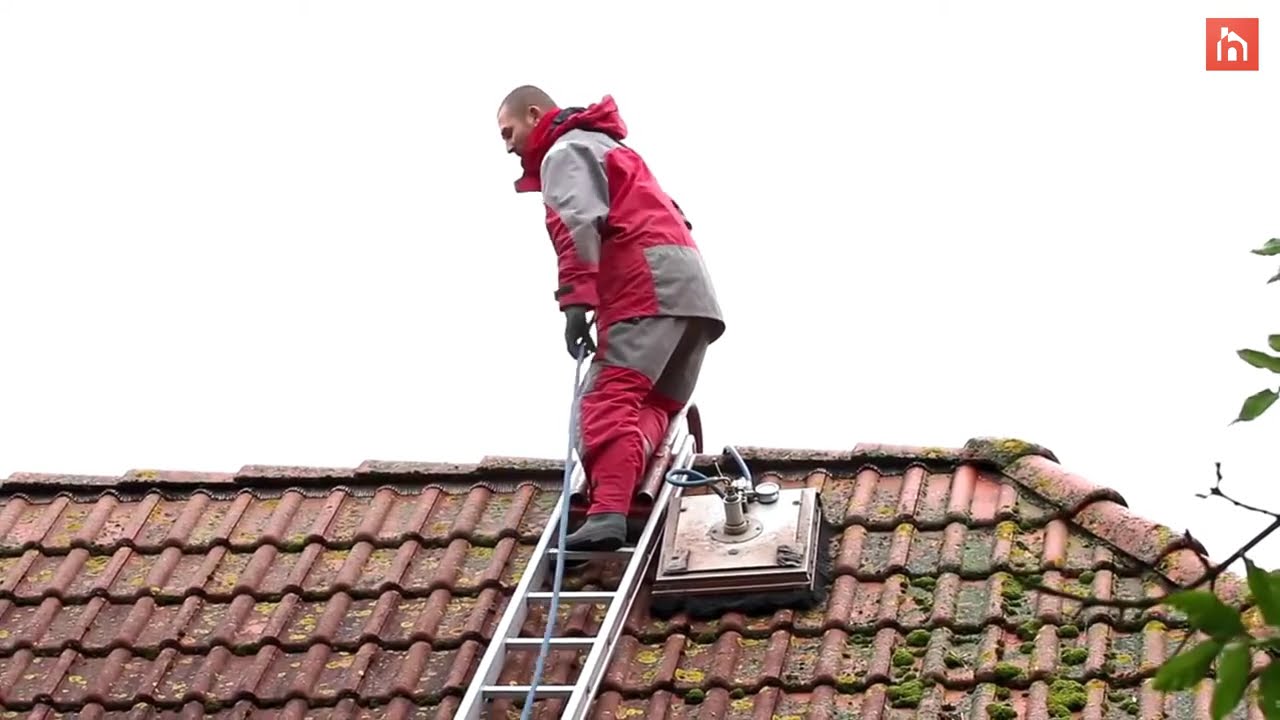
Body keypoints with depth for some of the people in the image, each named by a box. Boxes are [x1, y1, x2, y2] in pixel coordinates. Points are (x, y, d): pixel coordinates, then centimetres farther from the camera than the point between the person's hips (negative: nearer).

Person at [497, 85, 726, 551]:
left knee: (611, 396, -21)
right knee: (652, 407, 3)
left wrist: (575, 299, -22)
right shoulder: (600, 147, 38)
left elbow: (578, 222, -13)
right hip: (690, 283, 10)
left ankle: (608, 511, -37)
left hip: (648, 282, -10)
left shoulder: (565, 151, 7)